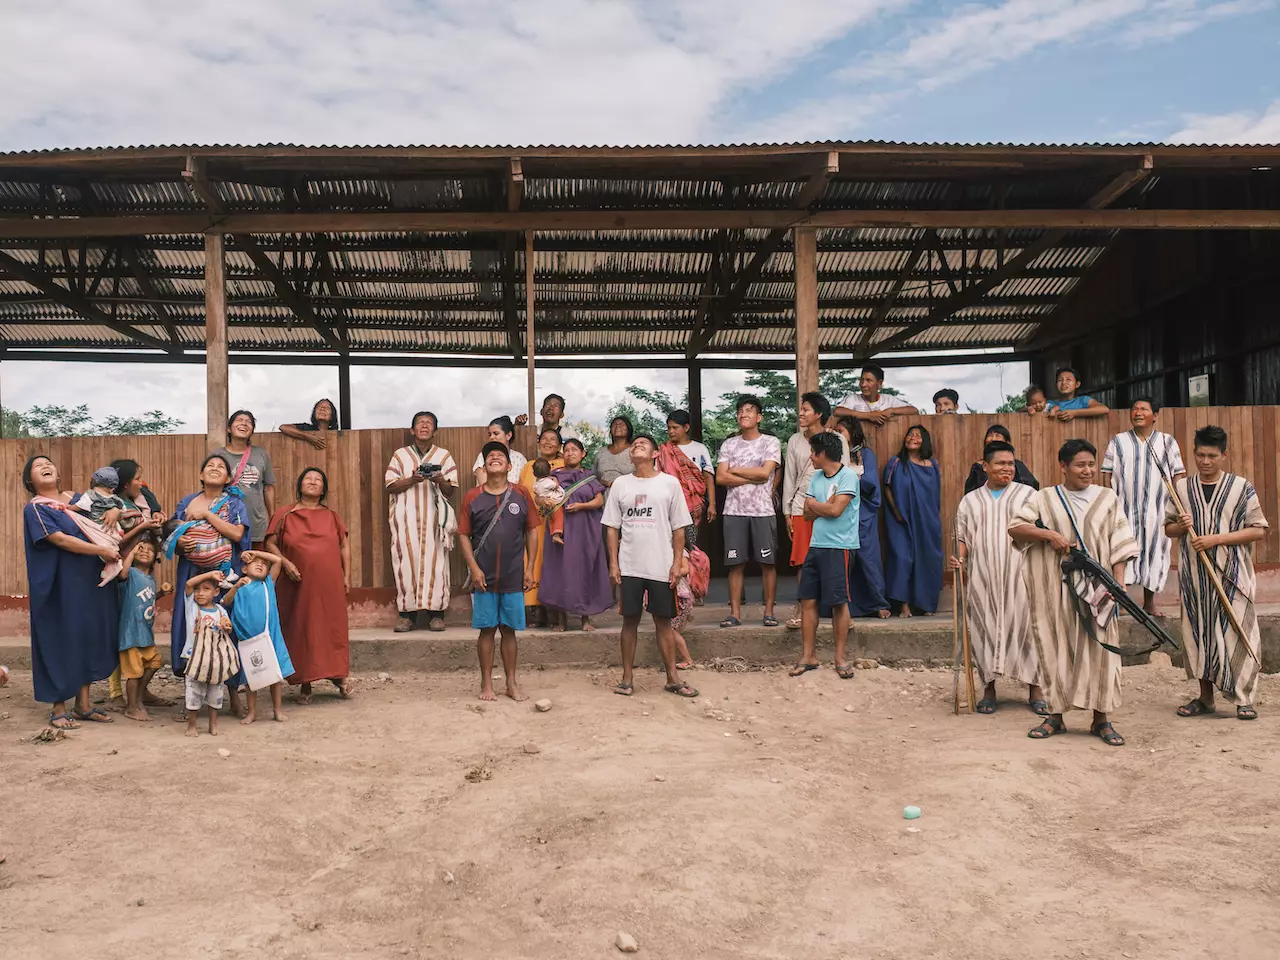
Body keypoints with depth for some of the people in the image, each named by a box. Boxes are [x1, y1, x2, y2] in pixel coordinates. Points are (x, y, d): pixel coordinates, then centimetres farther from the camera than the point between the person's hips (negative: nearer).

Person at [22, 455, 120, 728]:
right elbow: (61, 540, -16)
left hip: (90, 582, 6)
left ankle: (83, 704, 16)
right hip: (60, 586, -6)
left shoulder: (73, 500, 13)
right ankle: (58, 707, 12)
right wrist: (101, 550, -17)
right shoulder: (35, 509, -5)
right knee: (60, 642, 0)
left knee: (89, 638, 7)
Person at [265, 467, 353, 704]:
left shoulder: (331, 515, 12)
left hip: (330, 584, 1)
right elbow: (270, 544, 4)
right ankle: (305, 684, 11)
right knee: (300, 630, 2)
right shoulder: (285, 514, 6)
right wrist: (285, 562, -12)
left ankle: (339, 675, 14)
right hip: (298, 585, -1)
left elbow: (345, 545, 12)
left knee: (332, 628, 2)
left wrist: (347, 575, 4)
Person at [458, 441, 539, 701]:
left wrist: (529, 568, 1)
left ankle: (512, 683, 20)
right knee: (486, 629, 6)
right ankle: (486, 684, 17)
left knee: (509, 629, 9)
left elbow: (531, 531, 4)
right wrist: (473, 568, -8)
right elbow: (463, 535, 1)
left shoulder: (521, 494, 1)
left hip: (514, 577, 0)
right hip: (484, 577, 0)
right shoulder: (472, 497, 1)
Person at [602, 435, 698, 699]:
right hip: (629, 567, 1)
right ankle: (627, 678, 15)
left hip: (661, 567, -1)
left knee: (663, 621, 6)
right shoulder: (621, 484, 6)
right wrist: (613, 563, 0)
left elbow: (678, 528, 2)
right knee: (630, 620, 7)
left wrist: (677, 563, -4)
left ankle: (673, 678, 14)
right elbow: (612, 528, 7)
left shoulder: (669, 483, 2)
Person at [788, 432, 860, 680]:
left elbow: (835, 510, -17)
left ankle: (840, 657, 10)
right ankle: (808, 656, 13)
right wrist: (826, 505, -9)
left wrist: (814, 504, -1)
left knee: (839, 602, 0)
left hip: (839, 547, -7)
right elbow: (808, 514, 8)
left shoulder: (848, 476, -8)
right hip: (816, 545, 7)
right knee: (808, 600, 5)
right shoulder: (816, 478, 13)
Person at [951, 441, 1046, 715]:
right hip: (983, 578, 2)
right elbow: (963, 537, 14)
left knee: (1025, 626, -3)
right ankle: (989, 689, 13)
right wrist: (959, 559, -6)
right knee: (986, 629, 2)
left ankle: (1035, 690, 8)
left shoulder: (1027, 494, 8)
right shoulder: (970, 500, 13)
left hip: (1018, 575, -1)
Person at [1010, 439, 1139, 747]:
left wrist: (1118, 583, -6)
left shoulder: (1108, 500, 8)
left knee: (1098, 648, -1)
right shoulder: (1044, 498, 5)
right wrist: (1049, 534, -16)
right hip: (1055, 589, 0)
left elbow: (1120, 545, 5)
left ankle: (1101, 719, 9)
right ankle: (1055, 716, 14)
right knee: (1055, 648, 3)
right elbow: (1015, 528, -2)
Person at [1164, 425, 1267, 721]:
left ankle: (1245, 699, 8)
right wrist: (1181, 527, -8)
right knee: (1199, 632, 7)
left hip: (1232, 574, -3)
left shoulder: (1241, 487, -1)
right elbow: (1168, 528, 15)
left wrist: (1216, 538, -14)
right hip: (1194, 574, 3)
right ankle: (1205, 697, 18)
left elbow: (1258, 530, -5)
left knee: (1236, 632, -4)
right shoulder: (1181, 487, 8)